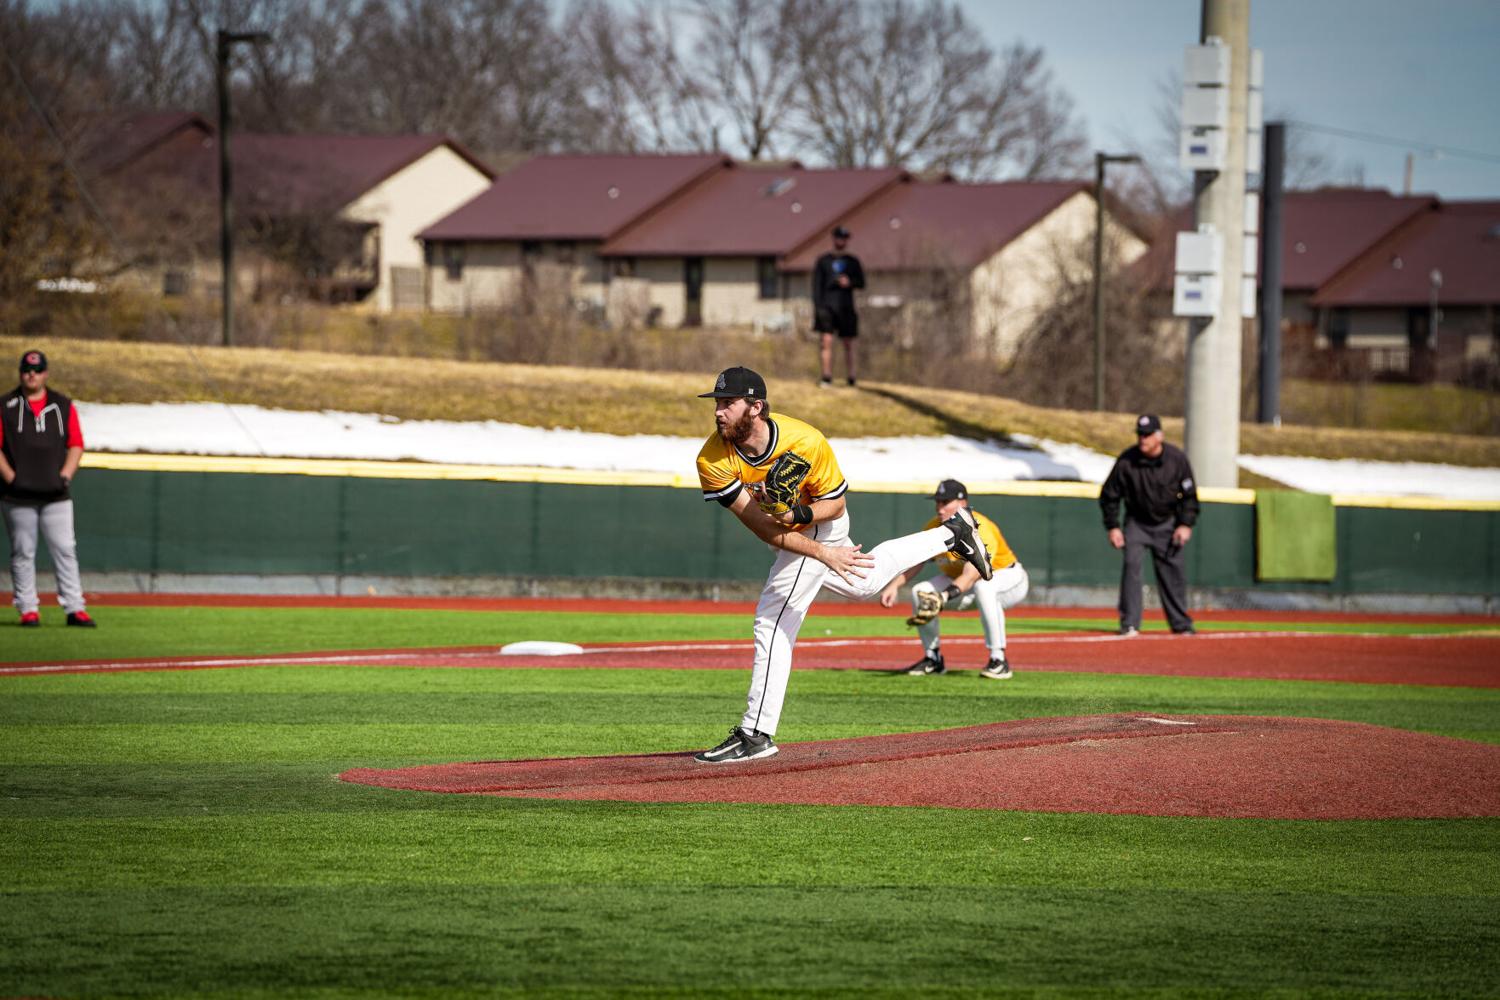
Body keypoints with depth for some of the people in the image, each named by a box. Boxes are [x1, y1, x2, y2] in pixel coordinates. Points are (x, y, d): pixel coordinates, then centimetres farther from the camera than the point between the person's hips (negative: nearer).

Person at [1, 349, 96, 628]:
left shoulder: (64, 406, 10)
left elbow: (76, 445, 10)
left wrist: (65, 476, -4)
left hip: (56, 496, 1)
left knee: (65, 550, -4)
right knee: (23, 553, 1)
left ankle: (75, 608, -4)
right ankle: (28, 609, 6)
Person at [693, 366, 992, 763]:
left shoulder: (806, 442, -34)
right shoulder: (713, 460, -28)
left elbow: (836, 504, -18)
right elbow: (763, 529, -27)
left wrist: (796, 515, -39)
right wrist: (823, 553, -33)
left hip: (819, 522, -6)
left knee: (773, 623, -13)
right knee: (862, 582, 28)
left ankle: (756, 734, -6)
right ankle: (952, 533, 45)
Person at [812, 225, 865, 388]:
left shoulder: (853, 262, 12)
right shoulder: (823, 261, 8)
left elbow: (861, 283, 10)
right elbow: (817, 285, 4)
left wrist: (850, 282, -13)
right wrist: (818, 307, -6)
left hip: (846, 307, 1)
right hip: (828, 306, -1)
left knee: (848, 344, 4)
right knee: (827, 341, -11)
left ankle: (851, 379, 8)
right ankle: (827, 378, -11)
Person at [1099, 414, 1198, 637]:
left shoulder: (1177, 459, -14)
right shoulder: (1126, 460, -17)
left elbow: (1189, 495, -2)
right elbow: (1109, 495, -5)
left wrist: (1186, 524, -11)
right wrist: (1112, 527, -8)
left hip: (1167, 523, 1)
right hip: (1137, 523, -1)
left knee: (1172, 570, 2)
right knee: (1132, 564, -16)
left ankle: (1181, 624, 15)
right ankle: (1129, 624, -12)